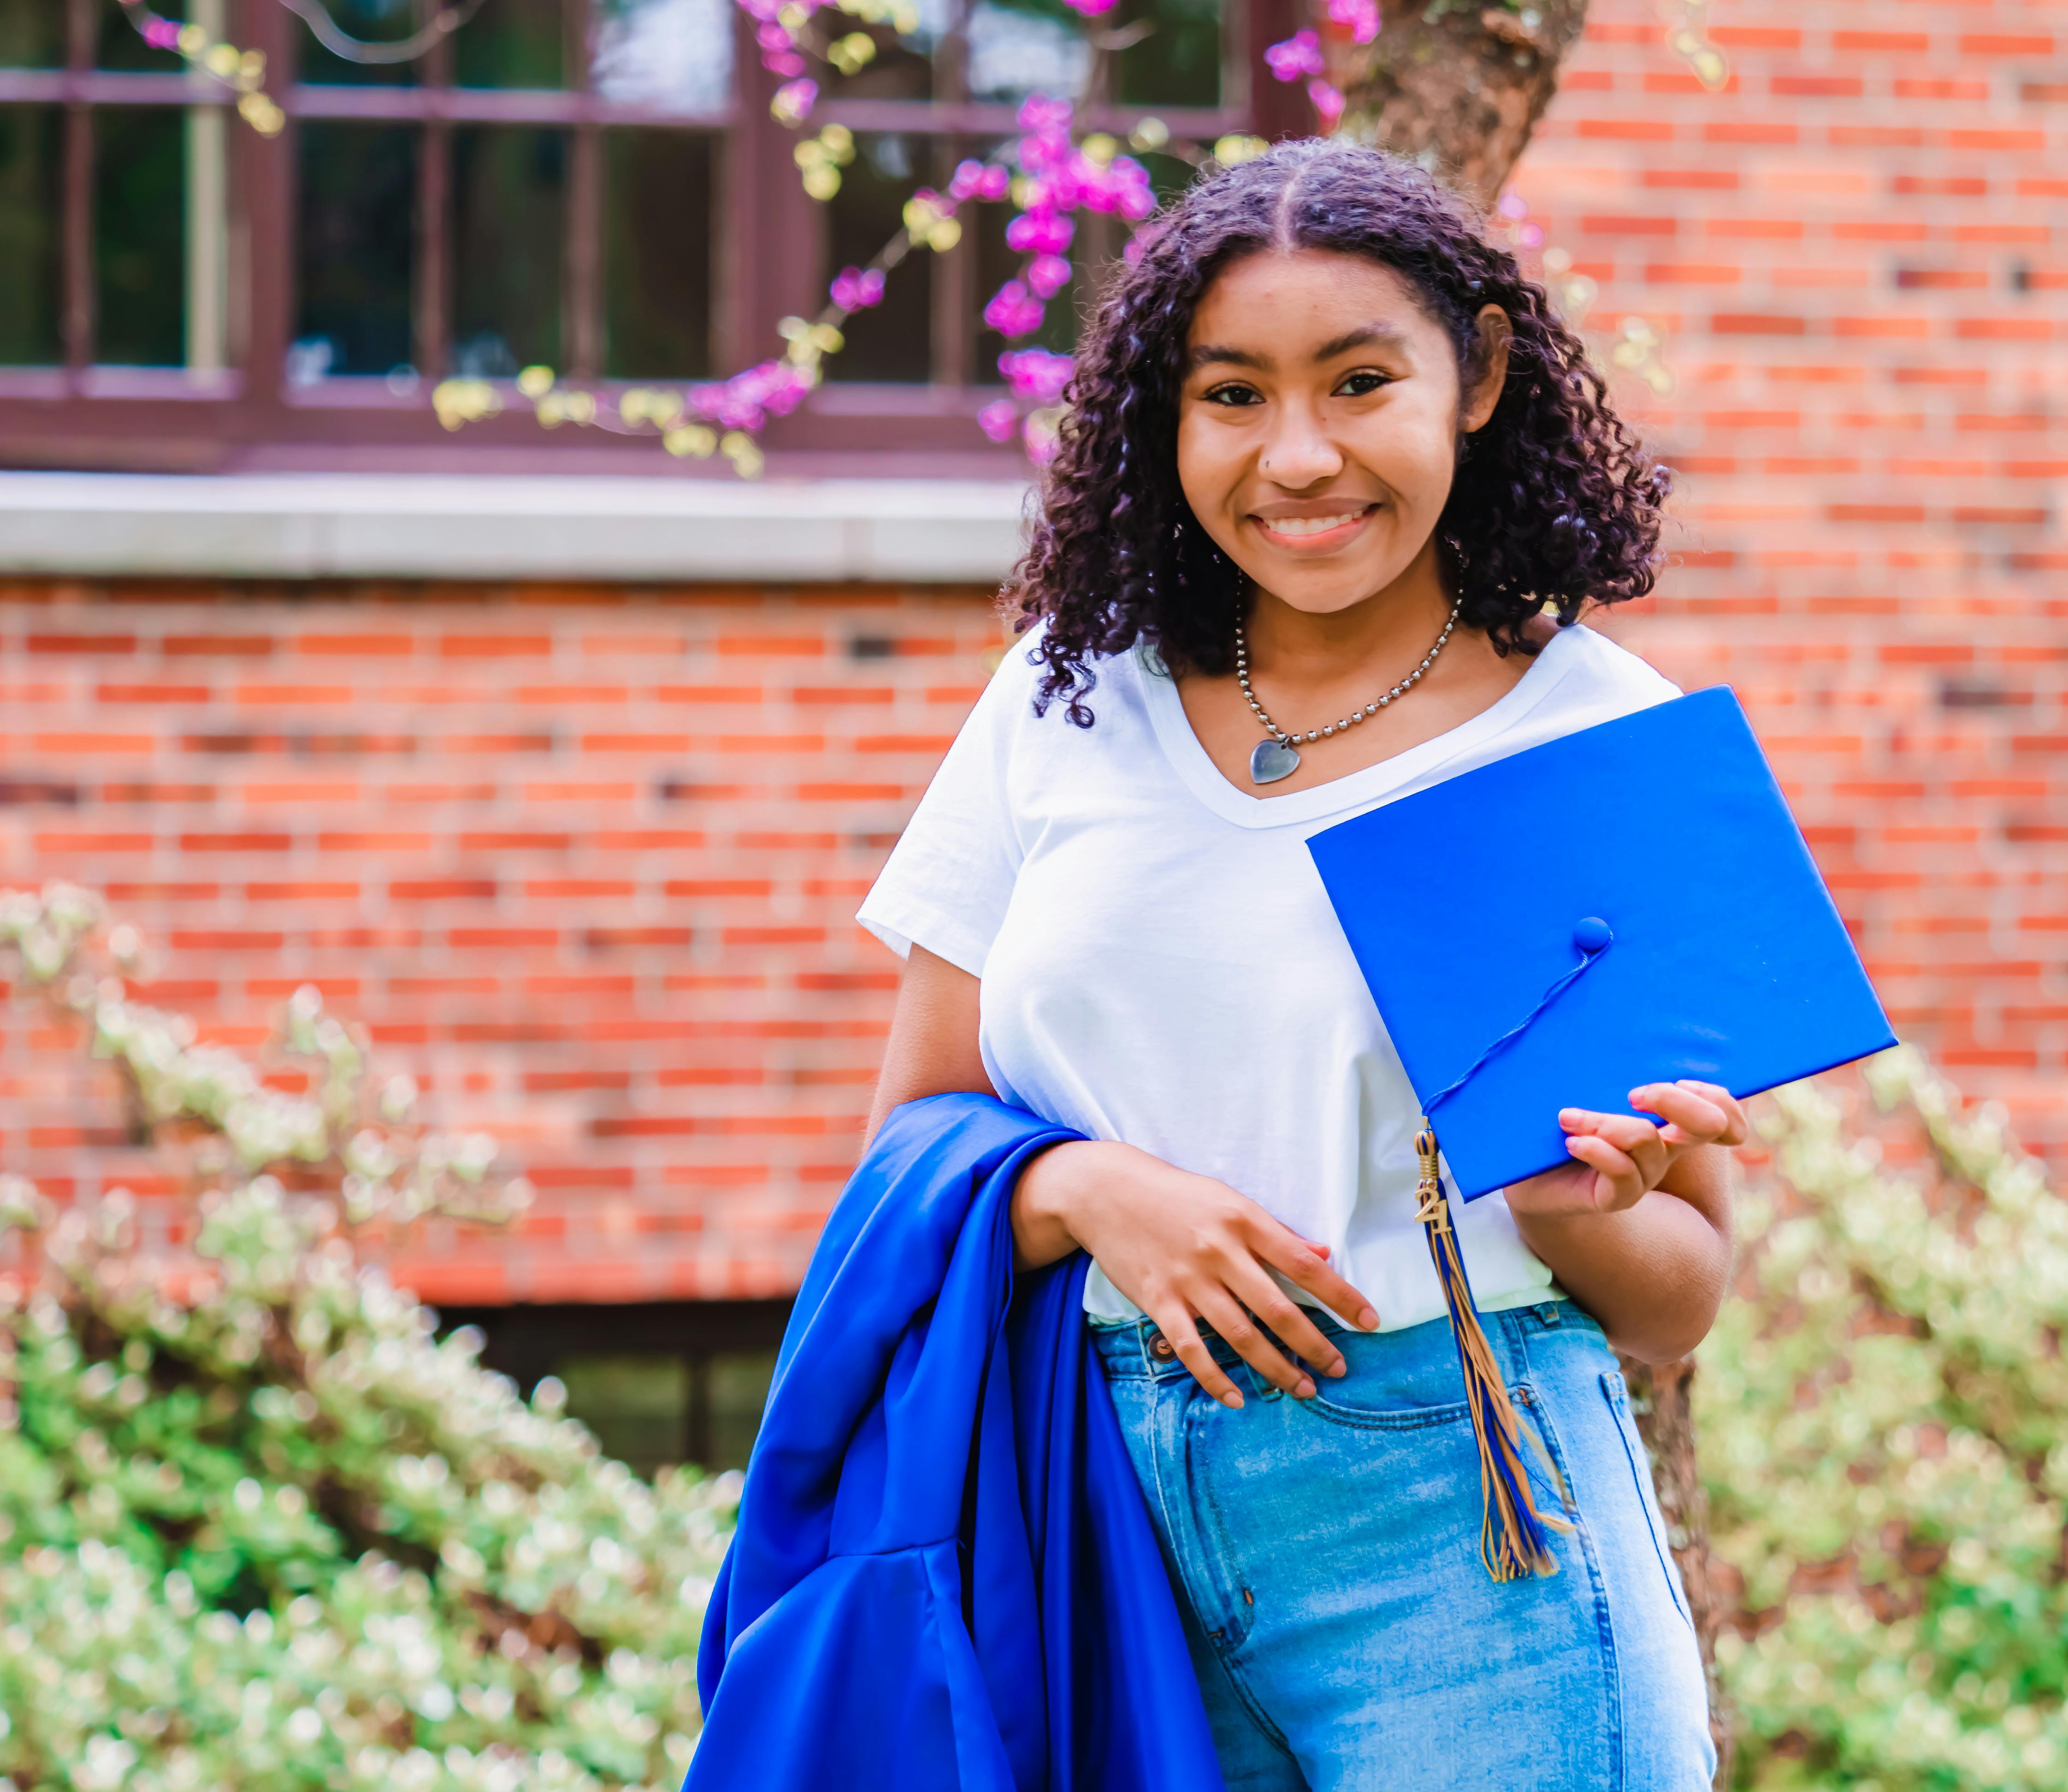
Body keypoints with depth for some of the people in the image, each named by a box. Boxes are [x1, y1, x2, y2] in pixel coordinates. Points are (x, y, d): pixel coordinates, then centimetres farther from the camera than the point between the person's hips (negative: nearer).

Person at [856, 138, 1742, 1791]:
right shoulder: (1073, 696, 5)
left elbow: (1682, 1305, 3)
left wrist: (1577, 1220, -19)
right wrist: (1089, 1190, -13)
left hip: (1461, 1529, -2)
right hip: (1105, 1520, 2)